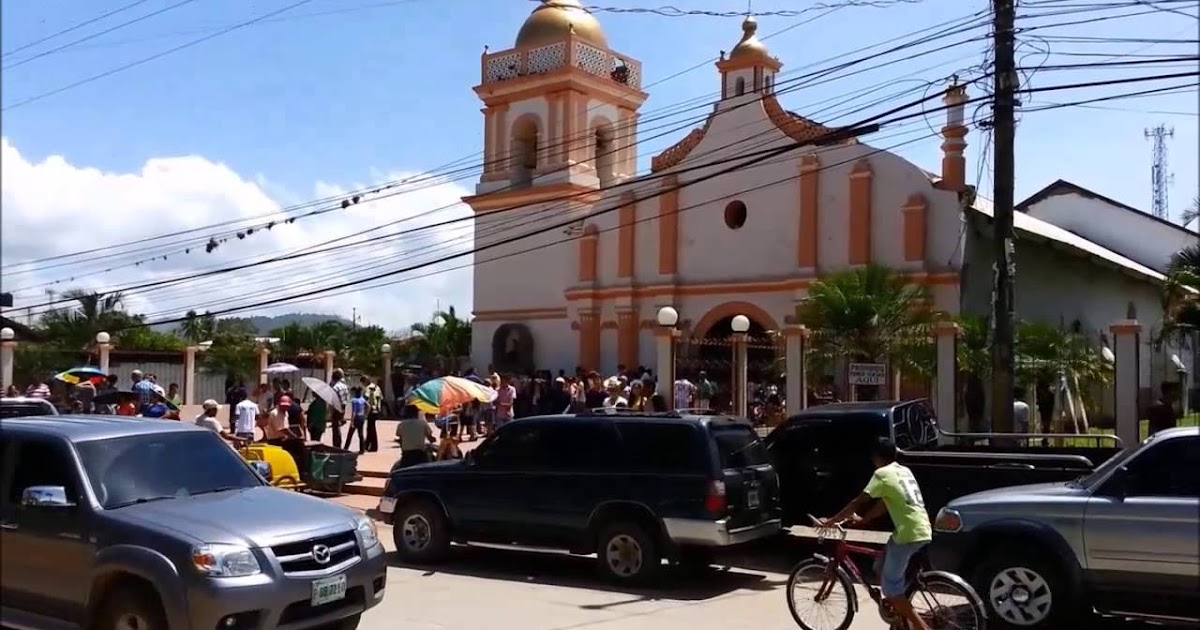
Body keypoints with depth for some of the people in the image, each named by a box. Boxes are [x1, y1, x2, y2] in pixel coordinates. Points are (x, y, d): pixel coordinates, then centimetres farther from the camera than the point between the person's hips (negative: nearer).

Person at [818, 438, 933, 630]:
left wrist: (831, 521, -1)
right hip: (922, 531, 9)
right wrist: (862, 519, 25)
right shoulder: (904, 471, 19)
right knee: (883, 569, 20)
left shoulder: (882, 474, -7)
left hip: (908, 534, -9)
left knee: (890, 585, 0)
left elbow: (858, 502, -8)